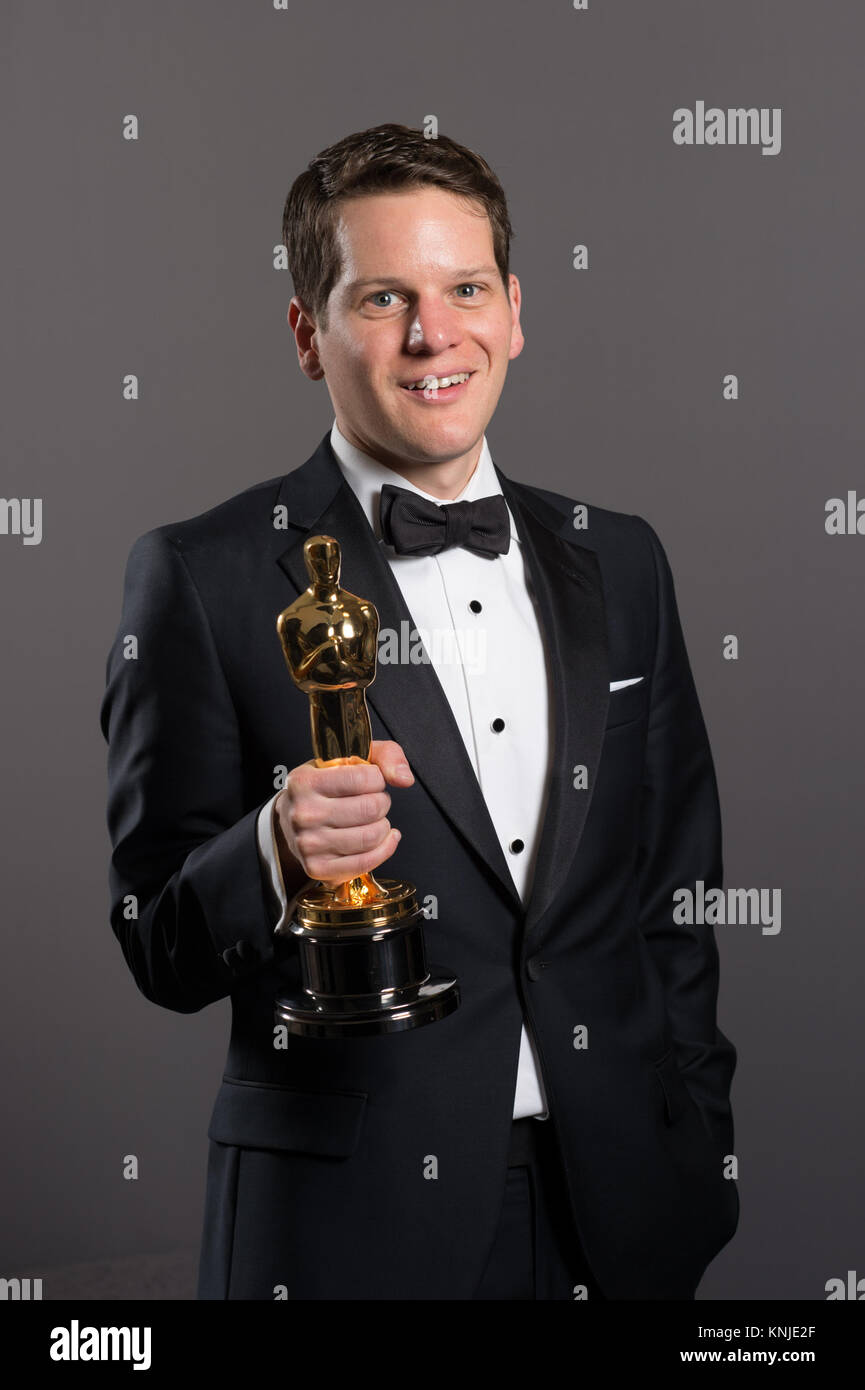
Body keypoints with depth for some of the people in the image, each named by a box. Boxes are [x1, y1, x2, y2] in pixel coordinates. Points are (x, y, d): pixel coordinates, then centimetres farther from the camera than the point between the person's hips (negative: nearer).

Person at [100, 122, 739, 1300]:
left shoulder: (618, 561, 7)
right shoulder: (205, 576, -8)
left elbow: (676, 893, 11)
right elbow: (161, 951, -7)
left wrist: (696, 1162, 8)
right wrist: (278, 855, -26)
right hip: (350, 1225, -4)